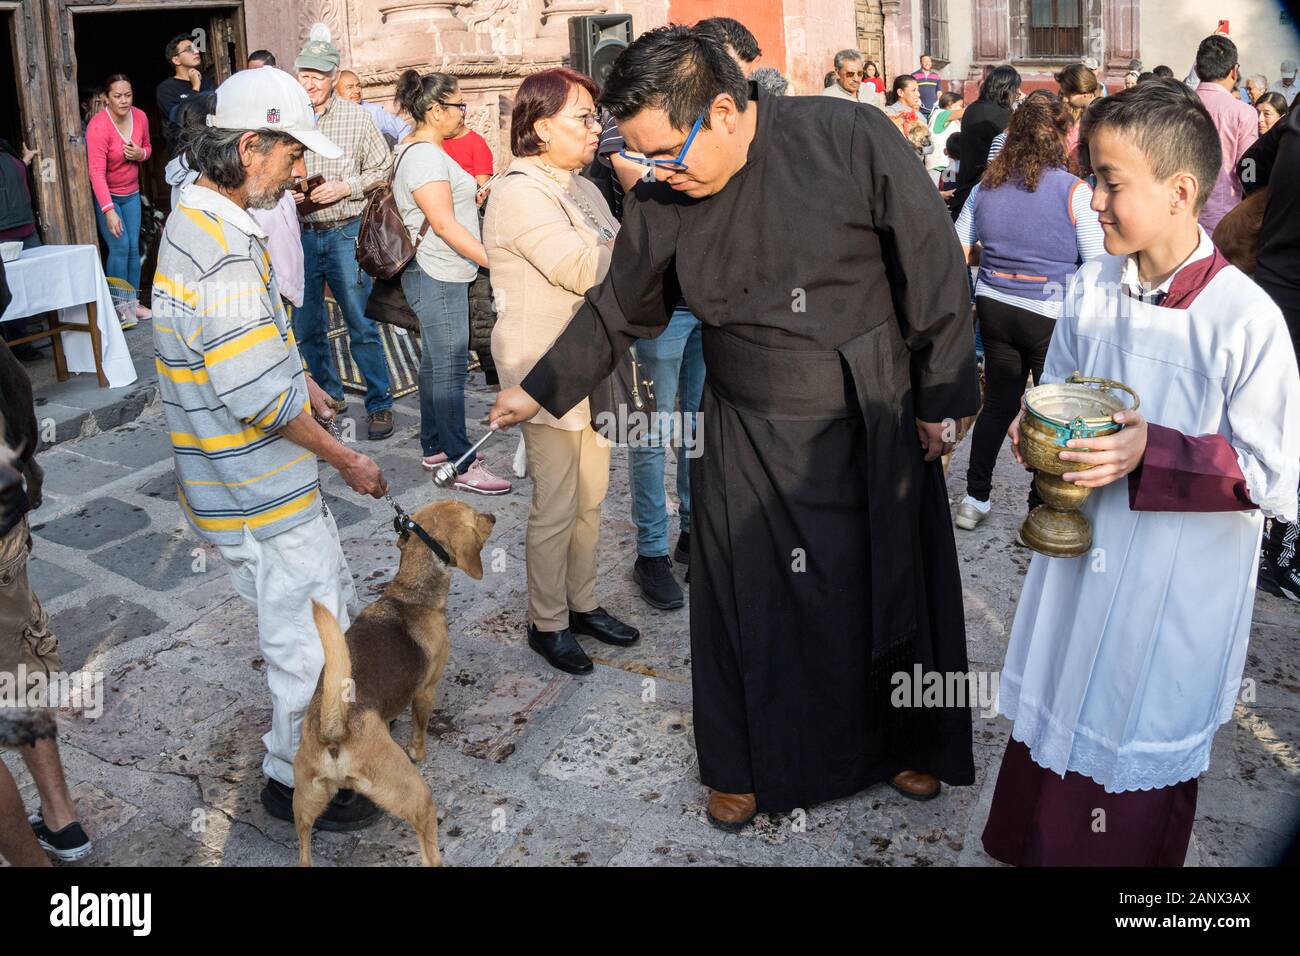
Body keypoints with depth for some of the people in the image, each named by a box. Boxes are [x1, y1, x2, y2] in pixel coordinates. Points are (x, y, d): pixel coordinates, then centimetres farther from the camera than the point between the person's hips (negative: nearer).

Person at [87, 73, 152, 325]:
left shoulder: (140, 117, -5)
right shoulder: (98, 125, -23)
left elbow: (147, 147, 14)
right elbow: (97, 172, -28)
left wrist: (141, 154, -12)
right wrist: (109, 210, -35)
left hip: (131, 193, 5)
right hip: (105, 195, -5)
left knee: (134, 248, 5)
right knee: (119, 247, -12)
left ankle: (133, 302, 16)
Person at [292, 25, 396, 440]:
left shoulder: (357, 117, 0)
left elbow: (383, 169, 4)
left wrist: (347, 187, -10)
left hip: (345, 231, -2)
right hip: (299, 233, 2)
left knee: (362, 324, -2)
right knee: (306, 326, 11)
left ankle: (380, 404, 9)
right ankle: (330, 396, 27)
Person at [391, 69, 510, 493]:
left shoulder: (419, 149, 15)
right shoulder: (424, 154, -18)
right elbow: (444, 224, -23)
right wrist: (493, 261, -24)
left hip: (441, 275, 11)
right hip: (437, 276, -11)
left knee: (435, 362, 16)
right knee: (450, 368, -7)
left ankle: (433, 447, 25)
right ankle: (461, 463, -2)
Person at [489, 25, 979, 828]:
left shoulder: (854, 143, -18)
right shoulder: (661, 203, -6)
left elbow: (935, 272, -10)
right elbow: (618, 311, 9)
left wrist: (938, 398, -6)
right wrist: (541, 391, 13)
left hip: (876, 429, -2)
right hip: (747, 442, 2)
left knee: (893, 592, 13)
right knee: (749, 608, 9)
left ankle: (908, 744, 39)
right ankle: (747, 767, 32)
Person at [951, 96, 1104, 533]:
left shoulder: (986, 186, 0)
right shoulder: (1074, 190, -13)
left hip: (994, 306, 5)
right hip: (1051, 314, -4)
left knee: (998, 403, 17)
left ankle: (975, 499, 23)